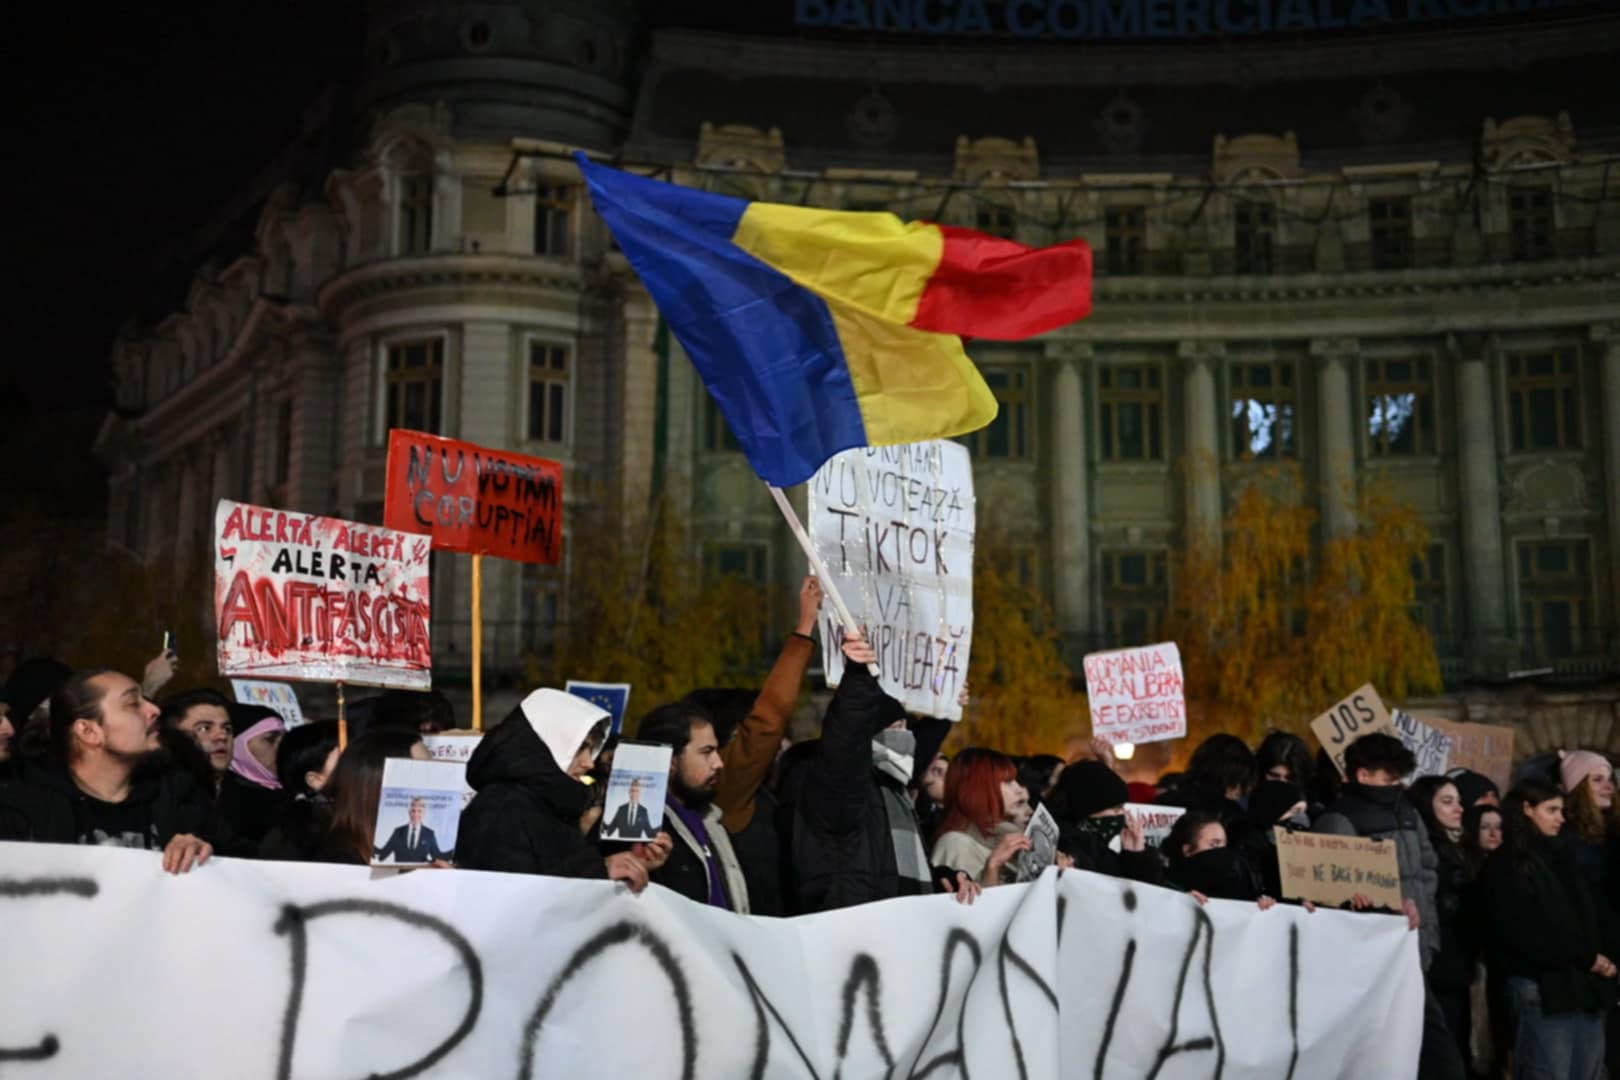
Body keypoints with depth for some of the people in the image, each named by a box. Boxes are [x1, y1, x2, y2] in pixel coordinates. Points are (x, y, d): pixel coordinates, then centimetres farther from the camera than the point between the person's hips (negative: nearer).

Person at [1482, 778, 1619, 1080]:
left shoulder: (1562, 855, 19)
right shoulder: (1506, 865, -3)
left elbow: (1592, 912, 15)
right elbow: (1523, 930, -12)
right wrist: (1585, 958, -9)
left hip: (1585, 982, 7)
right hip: (1541, 985, -7)